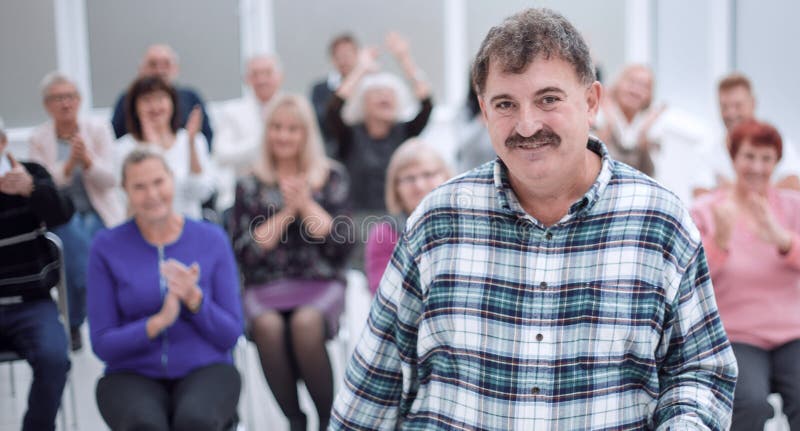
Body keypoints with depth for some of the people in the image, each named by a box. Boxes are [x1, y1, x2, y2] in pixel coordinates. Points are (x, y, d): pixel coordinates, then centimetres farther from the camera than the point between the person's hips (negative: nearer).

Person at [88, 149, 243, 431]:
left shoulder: (212, 239, 3)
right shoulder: (106, 247, 1)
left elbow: (231, 334, 2)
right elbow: (102, 344, -1)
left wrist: (194, 298, -17)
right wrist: (159, 321, -19)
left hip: (205, 369, 0)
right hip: (133, 375, 0)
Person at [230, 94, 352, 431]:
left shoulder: (331, 177, 9)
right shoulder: (250, 185, 10)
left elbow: (339, 243, 1)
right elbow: (245, 252, 1)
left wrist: (306, 205, -8)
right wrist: (285, 212, -6)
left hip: (321, 281, -1)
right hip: (266, 285, 1)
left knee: (305, 321, -34)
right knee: (267, 324, -34)